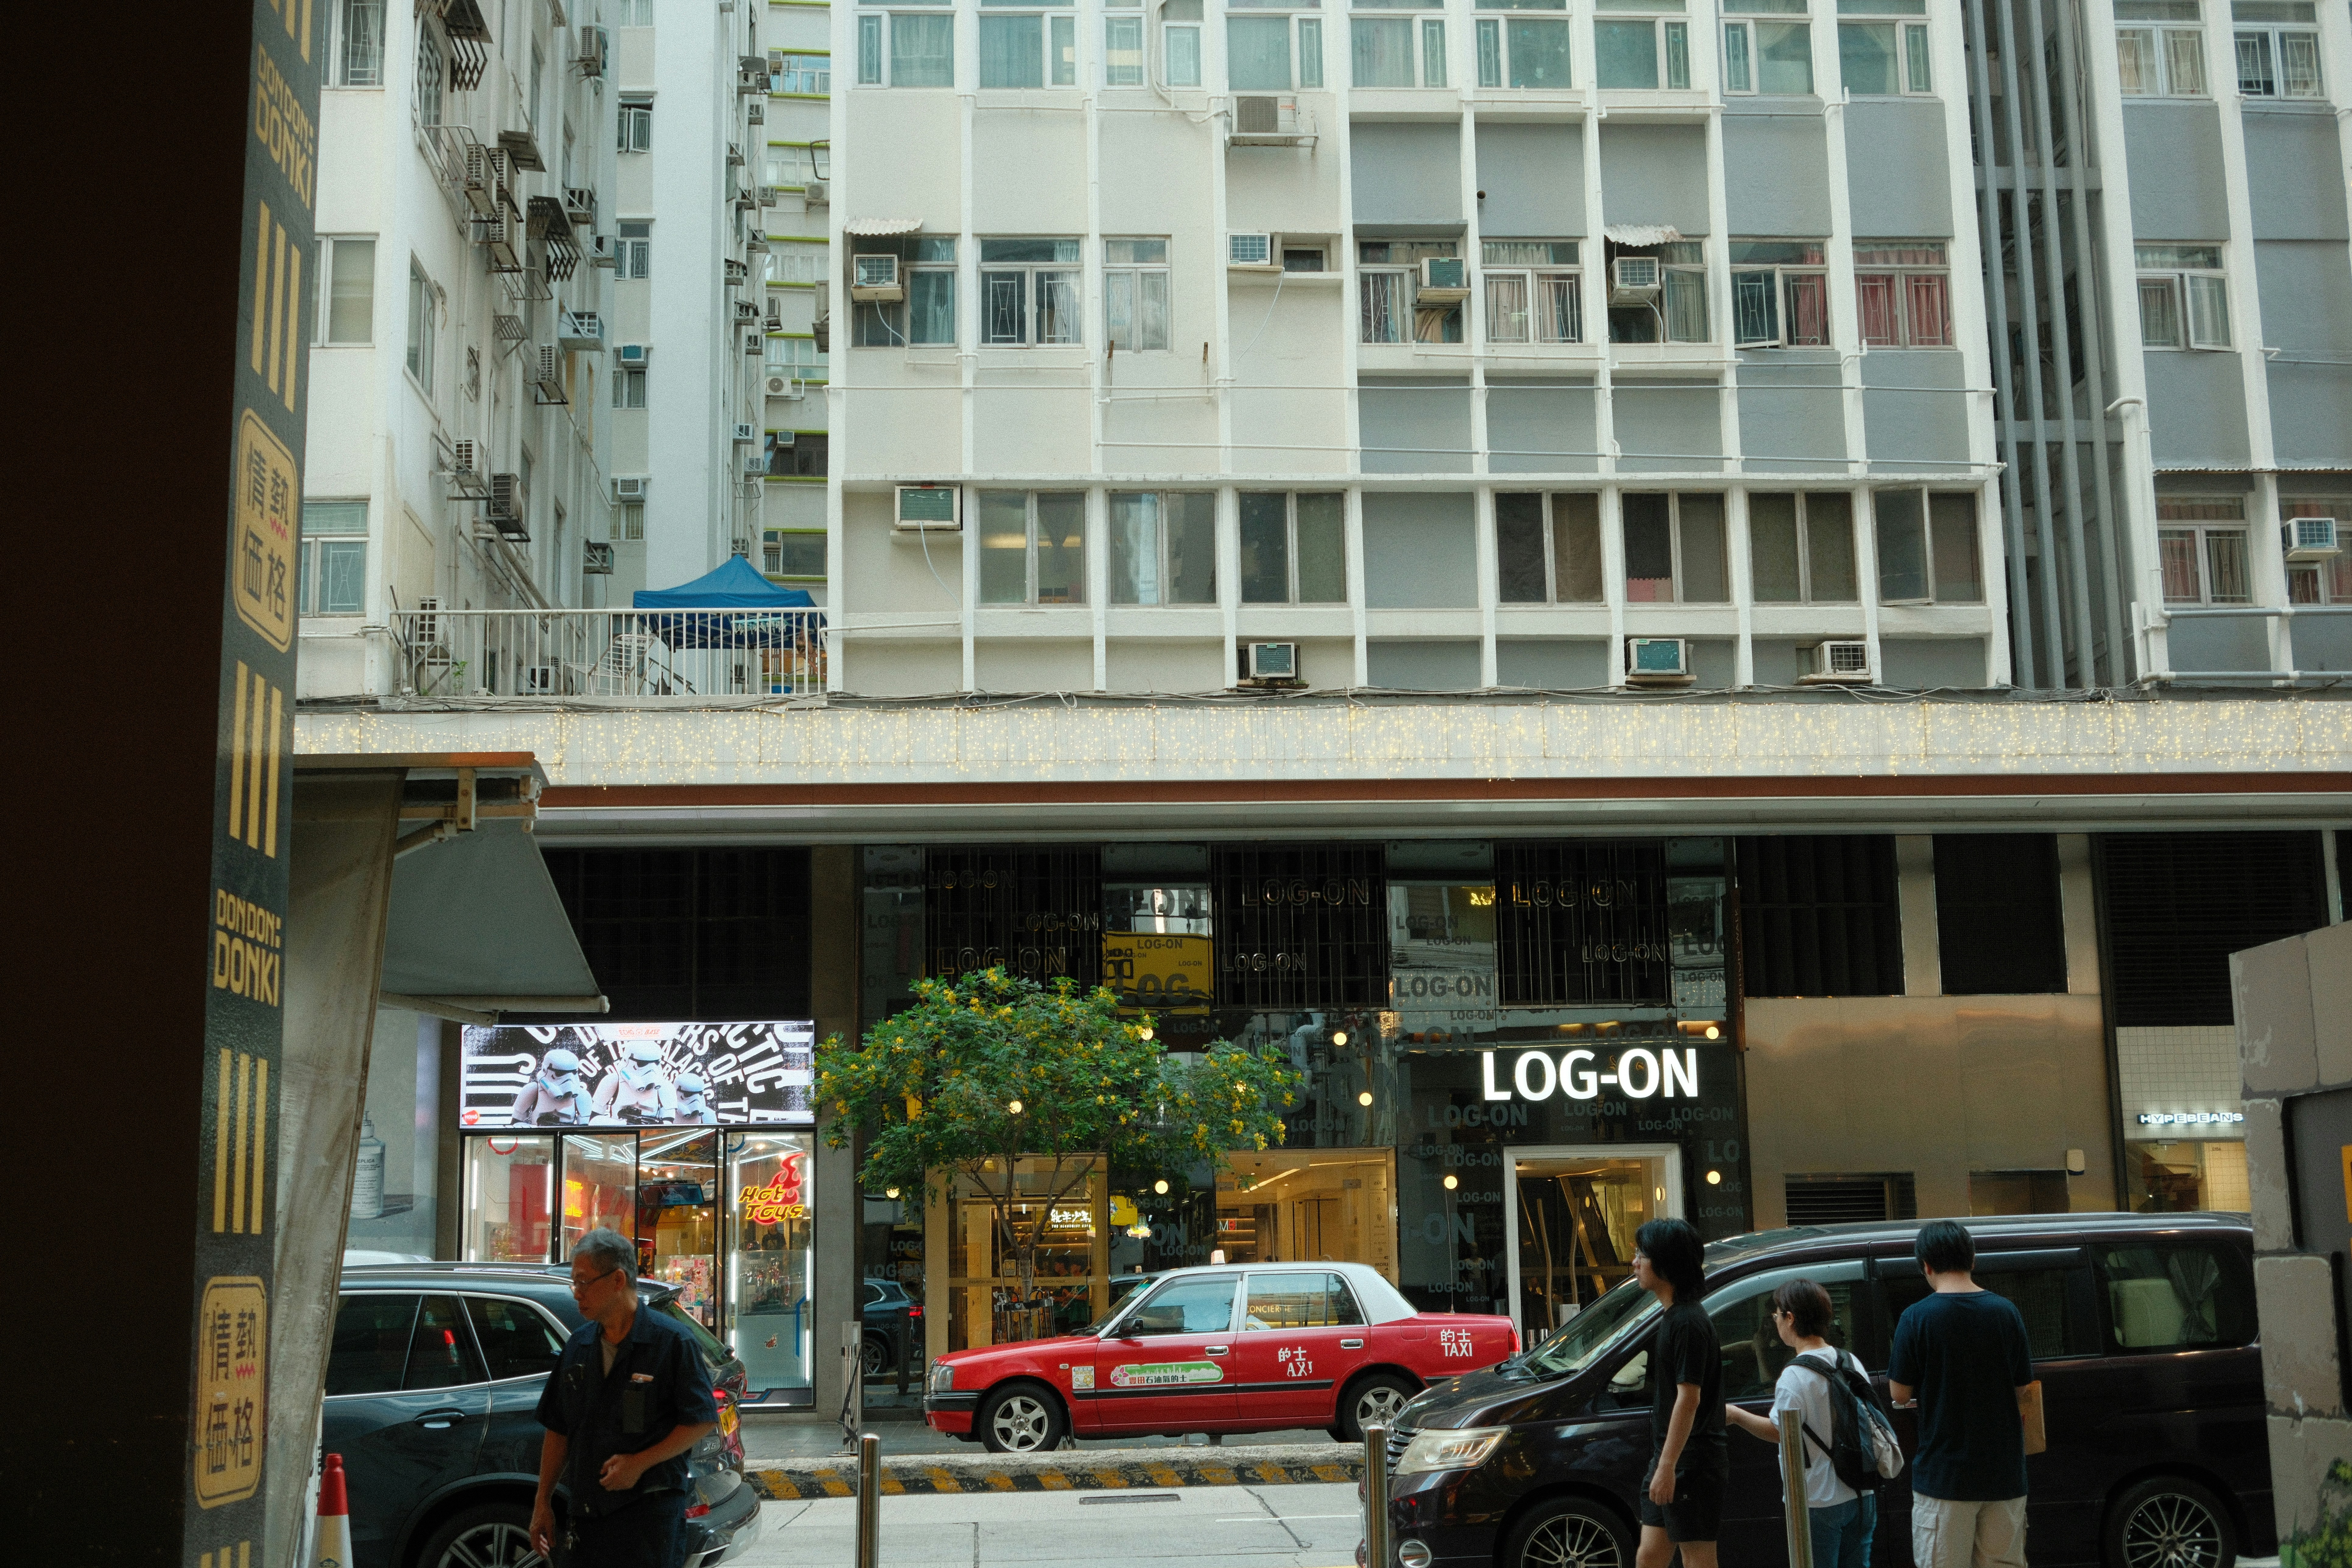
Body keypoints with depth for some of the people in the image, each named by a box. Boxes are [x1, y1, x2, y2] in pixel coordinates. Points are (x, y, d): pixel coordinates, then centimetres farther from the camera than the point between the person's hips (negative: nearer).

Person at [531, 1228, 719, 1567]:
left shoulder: (670, 1342, -7)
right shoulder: (577, 1346, 11)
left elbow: (703, 1421, -8)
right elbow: (558, 1430, 16)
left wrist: (640, 1462, -15)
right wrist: (543, 1504, 12)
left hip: (651, 1512, -5)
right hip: (584, 1511, 6)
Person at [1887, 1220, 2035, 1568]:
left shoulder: (1917, 1317, -12)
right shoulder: (2006, 1311, -2)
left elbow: (1900, 1394, -6)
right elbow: (2021, 1389, 6)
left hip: (1944, 1474, -3)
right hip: (2004, 1473, 4)